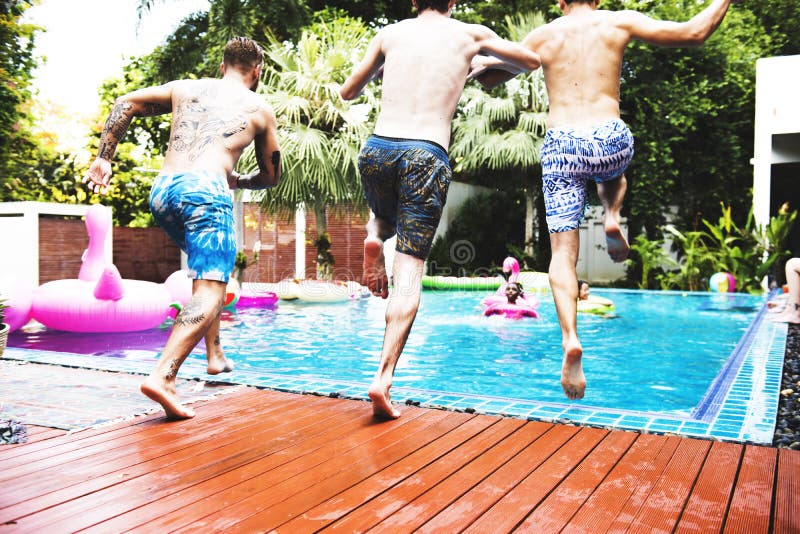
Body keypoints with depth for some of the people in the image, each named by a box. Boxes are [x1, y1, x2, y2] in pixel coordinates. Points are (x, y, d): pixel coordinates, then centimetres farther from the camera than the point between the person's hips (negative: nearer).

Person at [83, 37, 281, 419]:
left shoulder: (185, 89, 25)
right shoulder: (260, 109, 19)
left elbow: (126, 104, 17)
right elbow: (271, 177, 26)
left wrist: (104, 158, 16)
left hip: (163, 191, 5)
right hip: (206, 188, -5)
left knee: (208, 268, 27)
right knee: (209, 289, -11)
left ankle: (215, 354, 25)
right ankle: (163, 376, -31)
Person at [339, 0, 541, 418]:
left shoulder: (390, 33, 17)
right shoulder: (469, 34, 15)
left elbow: (348, 93, 27)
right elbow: (532, 61, 29)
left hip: (377, 148, 3)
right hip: (426, 156, -2)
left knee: (385, 215, 37)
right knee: (409, 273, 0)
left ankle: (373, 238, 1)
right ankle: (383, 378, -10)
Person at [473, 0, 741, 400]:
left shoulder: (542, 36, 14)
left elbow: (489, 78, 25)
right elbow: (695, 33, 7)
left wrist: (478, 63, 48)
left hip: (560, 144, 0)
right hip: (610, 140, 0)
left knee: (563, 255, 0)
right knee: (613, 172, 40)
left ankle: (570, 339, -18)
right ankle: (611, 218, 10)